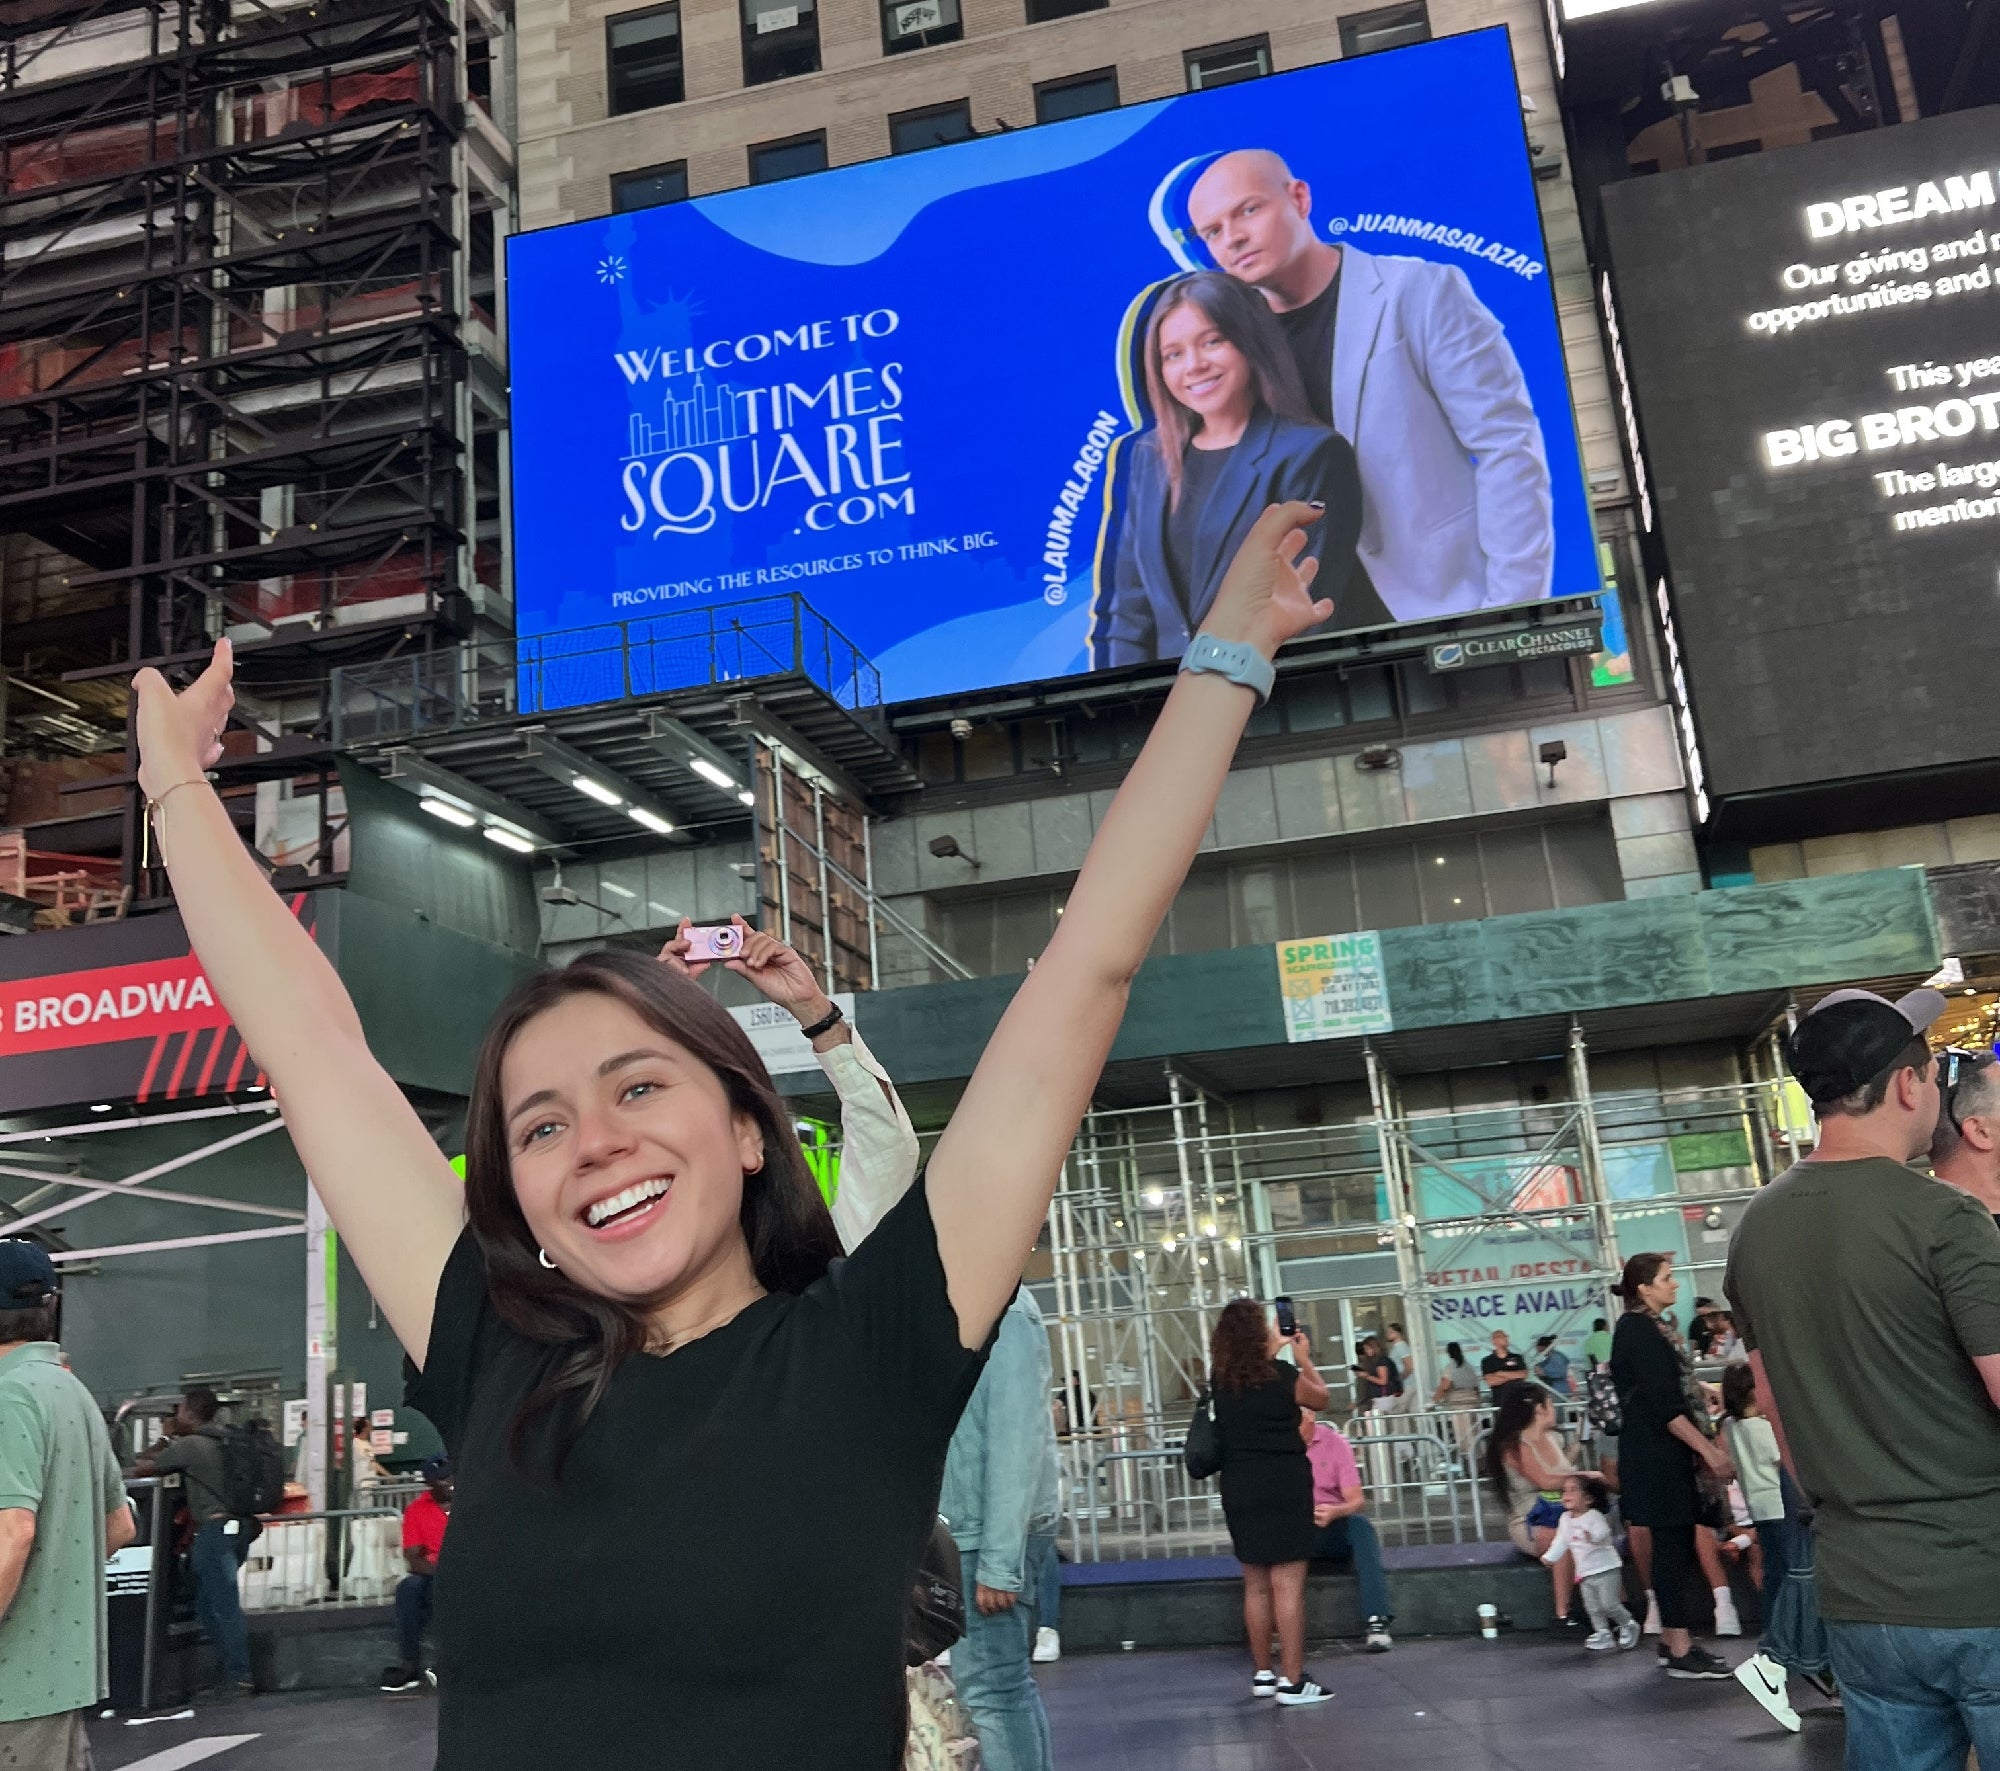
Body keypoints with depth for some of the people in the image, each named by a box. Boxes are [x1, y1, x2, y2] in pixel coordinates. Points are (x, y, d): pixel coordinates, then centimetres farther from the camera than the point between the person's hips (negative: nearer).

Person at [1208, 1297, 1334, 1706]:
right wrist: (1303, 1359, 19)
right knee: (1288, 1585, -2)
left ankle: (1262, 1674, 24)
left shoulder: (1220, 1380, 2)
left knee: (1255, 1585, 15)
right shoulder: (1282, 1375, -13)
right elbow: (1320, 1399, 6)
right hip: (1283, 1484, -6)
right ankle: (1293, 1681, -1)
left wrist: (1275, 1350, 33)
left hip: (1239, 1487, 6)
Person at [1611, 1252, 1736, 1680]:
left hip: (1665, 1454, 10)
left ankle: (1672, 1641, 19)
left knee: (1674, 1544, 12)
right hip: (1656, 1456, -10)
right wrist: (1708, 1450, -17)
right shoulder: (1638, 1330, -15)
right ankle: (1680, 1652, -1)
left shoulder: (1650, 1328, 15)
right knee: (1672, 1545, -6)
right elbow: (1663, 1406, -20)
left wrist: (1704, 1446, 15)